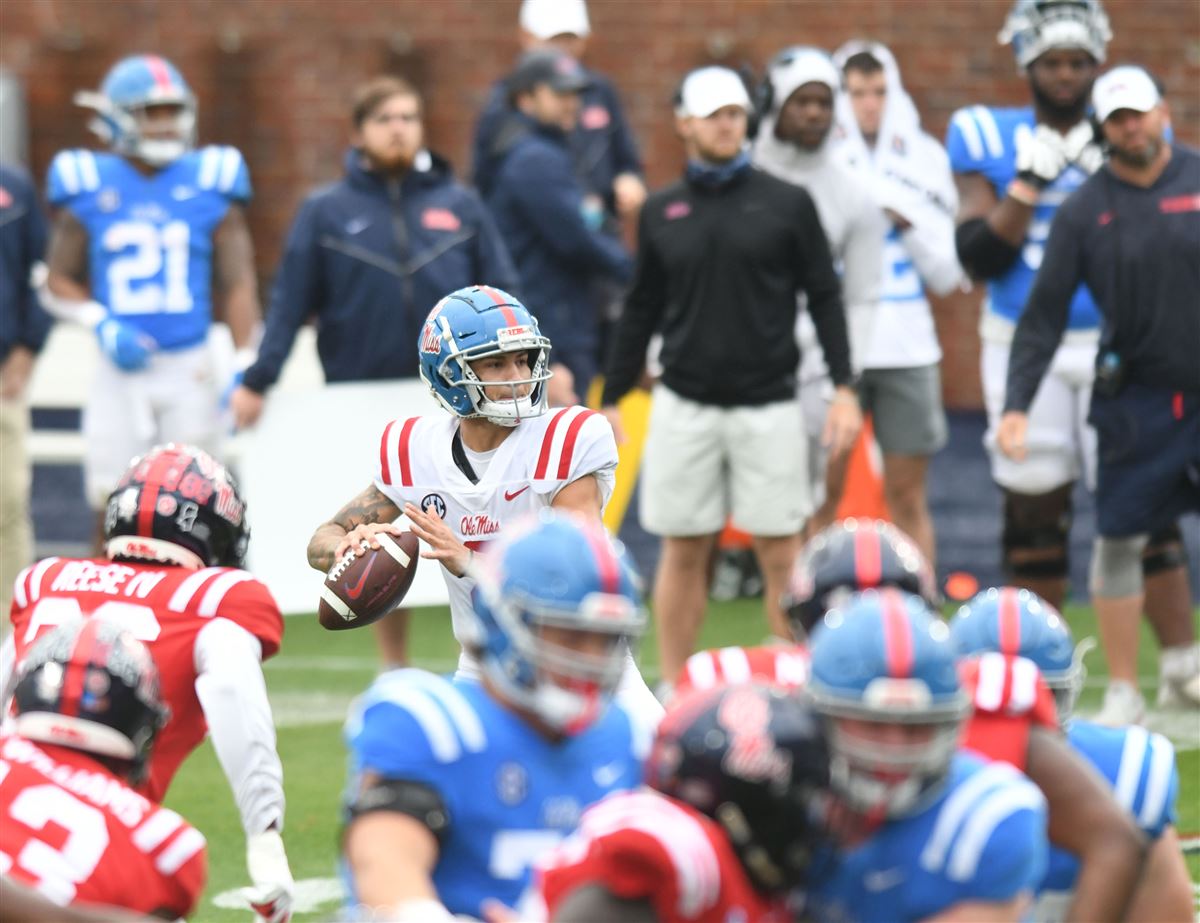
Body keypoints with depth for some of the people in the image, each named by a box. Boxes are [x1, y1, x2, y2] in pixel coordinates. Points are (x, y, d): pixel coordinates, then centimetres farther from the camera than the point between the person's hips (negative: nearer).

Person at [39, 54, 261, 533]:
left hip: (192, 368, 0)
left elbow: (237, 283, 4)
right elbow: (59, 283, 7)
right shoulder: (89, 188, 2)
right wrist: (101, 324, -11)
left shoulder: (209, 182, 3)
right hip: (120, 369, 0)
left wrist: (242, 368, -4)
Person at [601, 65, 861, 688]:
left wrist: (844, 389, -5)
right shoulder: (661, 212, 7)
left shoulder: (786, 204, 1)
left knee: (780, 552, -1)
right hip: (683, 405, 2)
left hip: (768, 404, -2)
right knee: (683, 551, 5)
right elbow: (641, 311, 13)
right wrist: (610, 400, 11)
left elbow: (824, 298, 3)